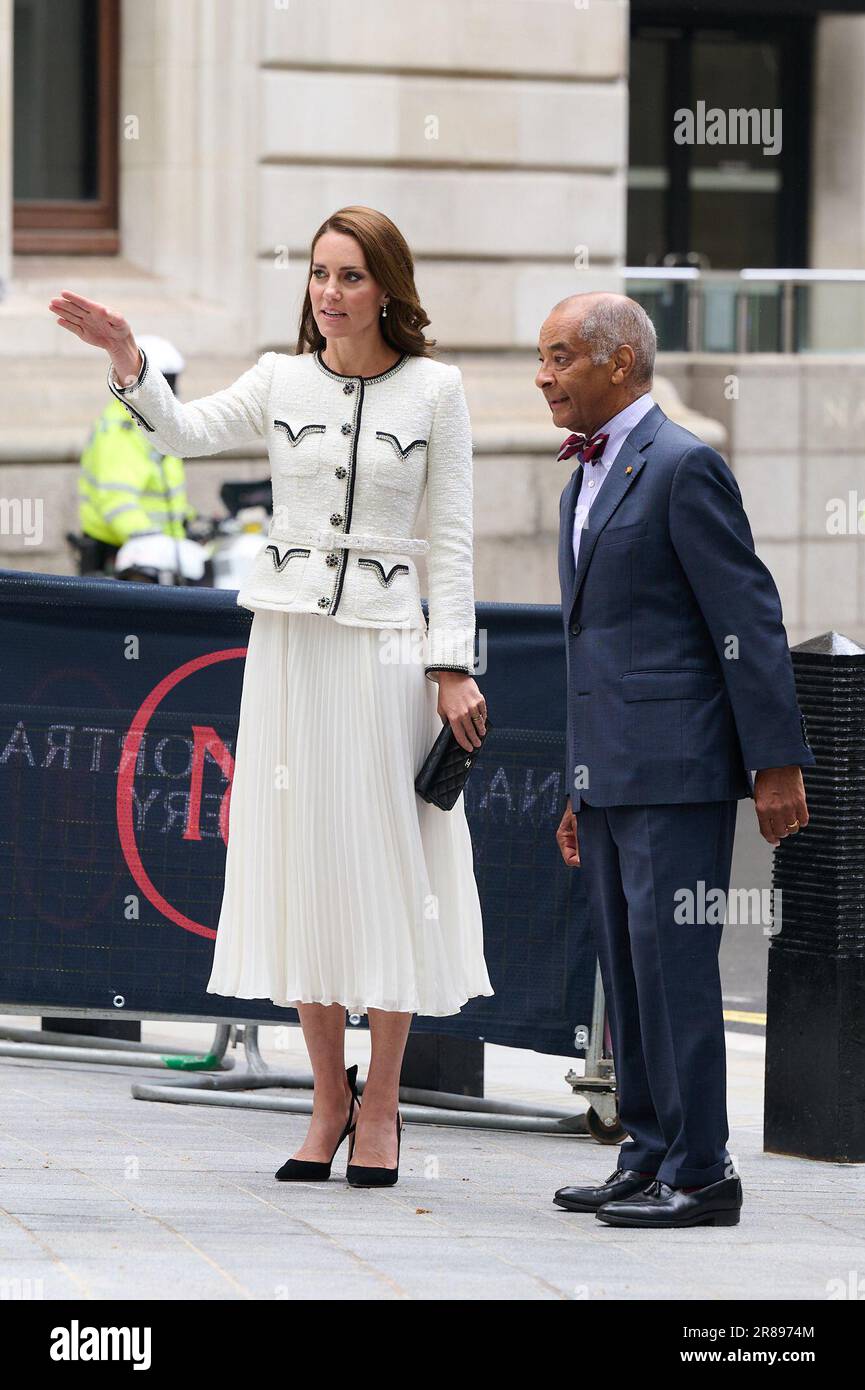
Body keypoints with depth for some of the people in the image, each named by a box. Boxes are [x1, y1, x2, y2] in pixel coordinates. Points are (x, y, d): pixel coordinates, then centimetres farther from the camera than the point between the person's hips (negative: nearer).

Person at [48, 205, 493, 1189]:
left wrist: (452, 665, -5)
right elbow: (184, 432, -8)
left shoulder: (433, 389, 0)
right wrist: (125, 360, -25)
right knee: (299, 860, 4)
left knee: (385, 861, -1)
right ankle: (329, 1097, 15)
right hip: (287, 640, 3)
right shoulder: (283, 380, 6)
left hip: (386, 645, -3)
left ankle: (381, 1102, 10)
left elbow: (451, 536, 0)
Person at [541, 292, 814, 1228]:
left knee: (673, 964, -10)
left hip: (676, 766, -9)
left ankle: (699, 1175, -7)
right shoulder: (586, 484, 19)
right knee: (626, 966, 10)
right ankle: (650, 1157, 16)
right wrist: (583, 790, 22)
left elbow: (750, 618, -13)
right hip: (611, 775, 9)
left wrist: (777, 761, -15)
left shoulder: (683, 467, -10)